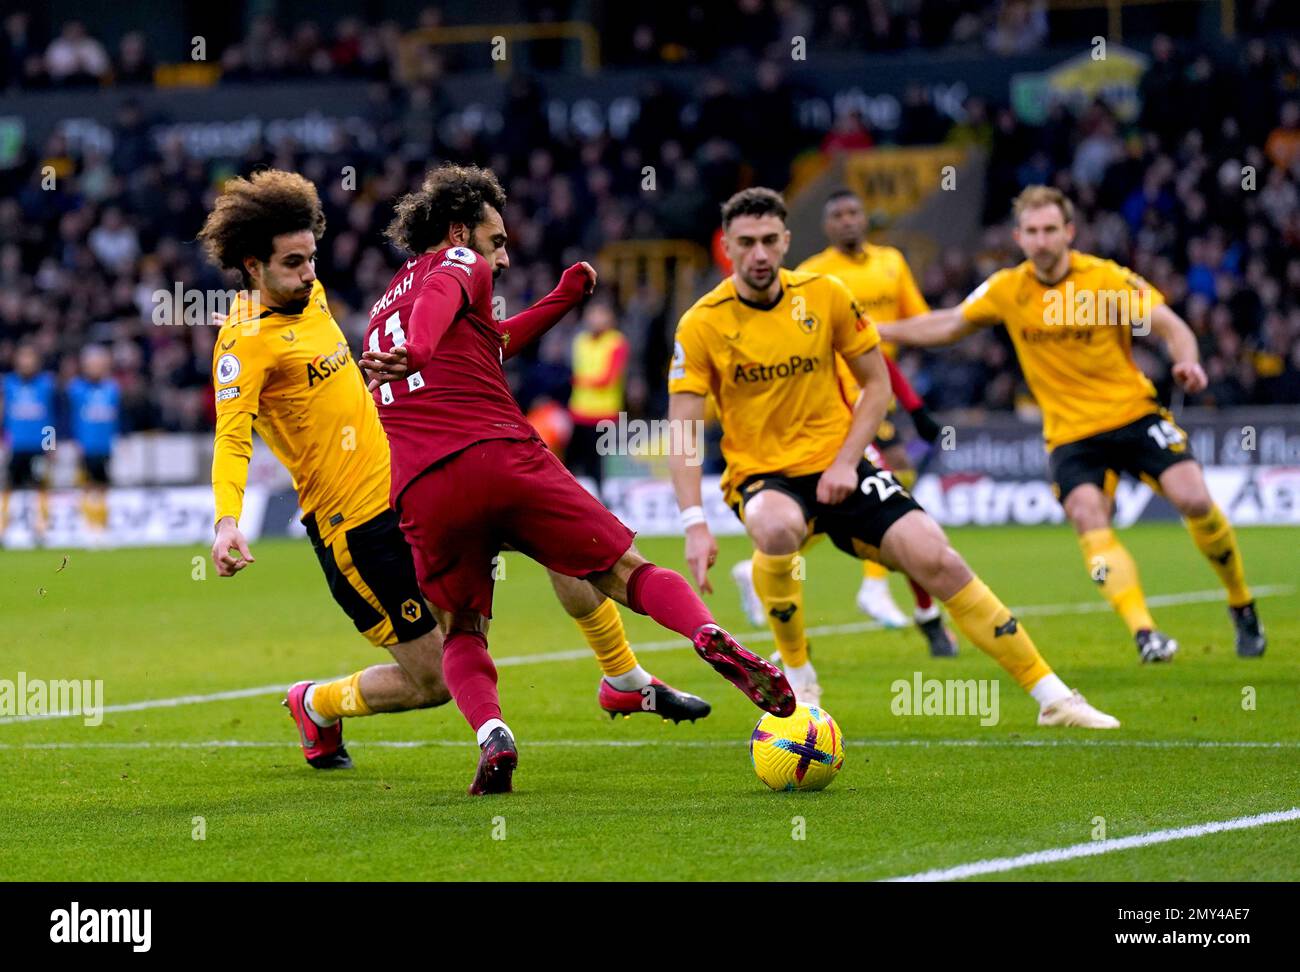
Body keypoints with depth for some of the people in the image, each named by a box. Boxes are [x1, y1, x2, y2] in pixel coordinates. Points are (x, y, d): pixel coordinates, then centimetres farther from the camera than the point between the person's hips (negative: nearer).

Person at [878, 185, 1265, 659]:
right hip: (1070, 433, 2)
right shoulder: (1006, 290, 1)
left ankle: (1242, 607, 4)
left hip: (1134, 413, -2)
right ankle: (1144, 632, -29)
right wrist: (879, 332, 14)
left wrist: (1187, 362, -30)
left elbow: (1171, 326, -9)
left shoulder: (1109, 279, -8)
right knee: (1088, 518, -24)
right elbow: (951, 324, 17)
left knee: (1194, 499, -18)